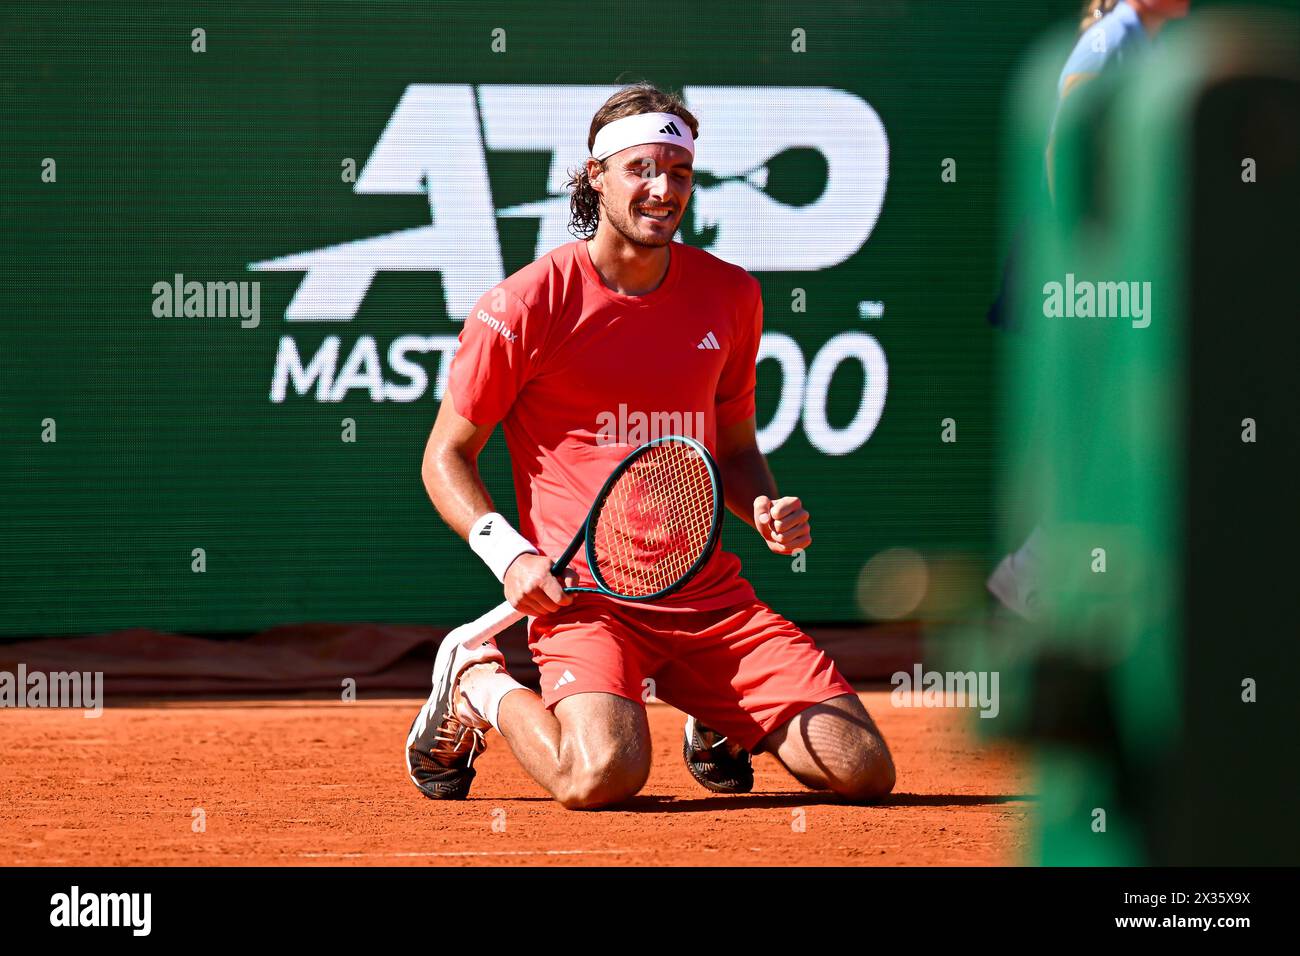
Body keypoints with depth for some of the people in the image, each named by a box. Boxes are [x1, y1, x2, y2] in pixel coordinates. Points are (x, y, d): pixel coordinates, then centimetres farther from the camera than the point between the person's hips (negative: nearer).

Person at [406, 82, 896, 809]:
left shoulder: (730, 295, 9)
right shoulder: (525, 306, -5)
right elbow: (448, 456, 3)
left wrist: (768, 513, 1)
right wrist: (509, 553, -13)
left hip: (712, 596, 5)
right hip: (582, 595, -5)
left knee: (865, 770, -10)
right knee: (603, 774, -33)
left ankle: (721, 723, 23)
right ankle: (479, 687, 2)